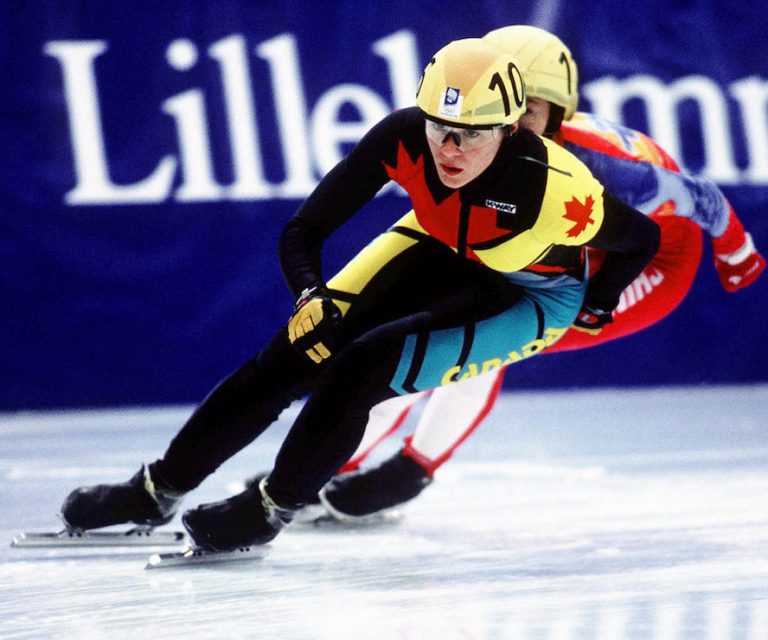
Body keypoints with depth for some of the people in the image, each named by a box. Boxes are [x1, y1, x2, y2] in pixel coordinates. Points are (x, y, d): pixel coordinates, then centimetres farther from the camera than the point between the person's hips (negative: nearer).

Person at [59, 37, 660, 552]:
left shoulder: (554, 189, -39)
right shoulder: (403, 138, -30)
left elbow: (643, 238, -18)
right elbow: (302, 234, -22)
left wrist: (593, 313, -8)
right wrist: (312, 297, -39)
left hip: (532, 296, -4)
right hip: (442, 248, 4)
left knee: (363, 368, -22)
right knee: (299, 353, -6)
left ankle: (273, 507, -1)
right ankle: (159, 489, 8)